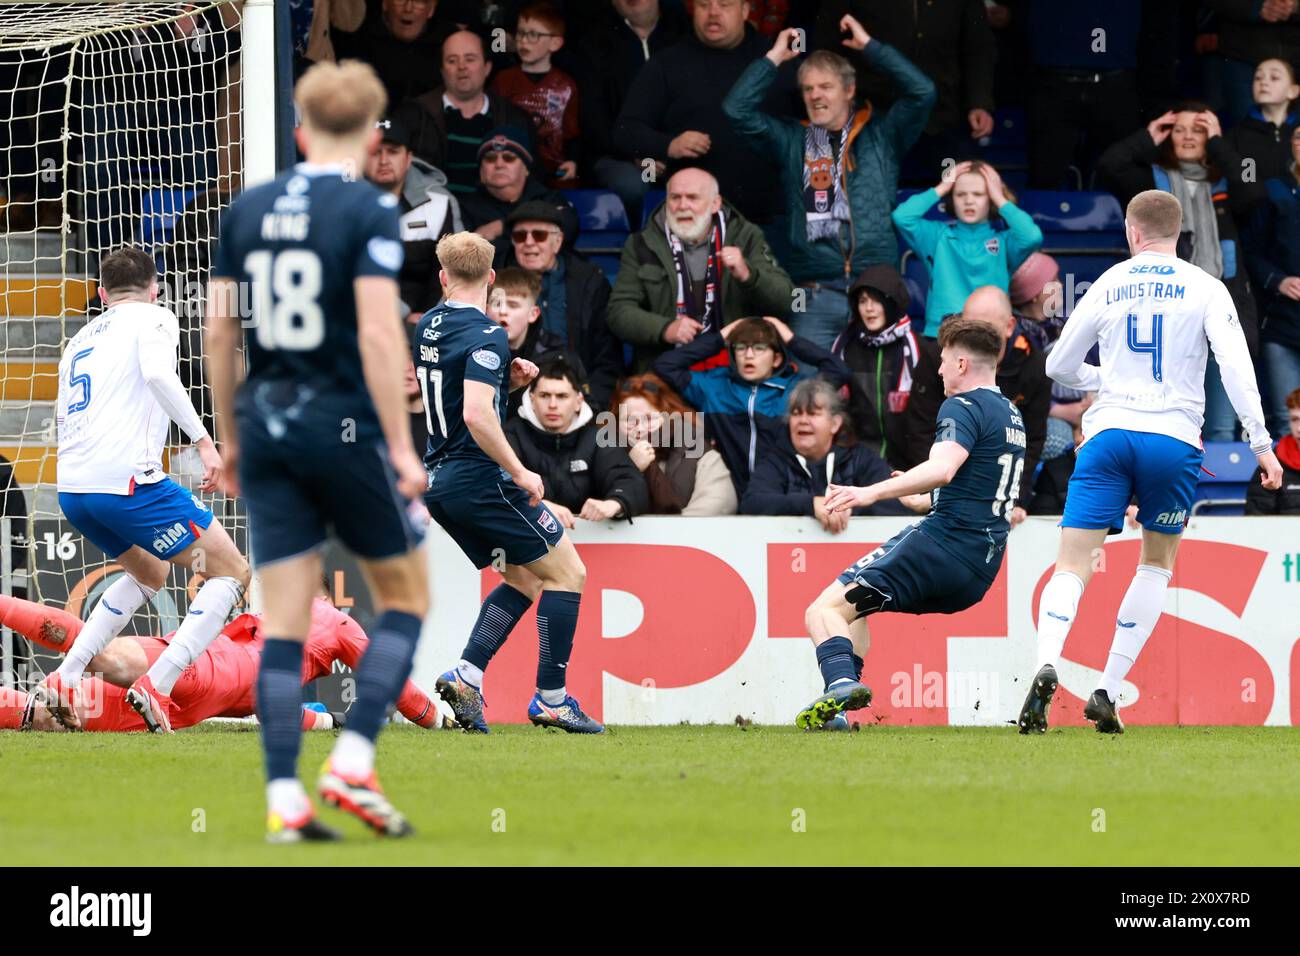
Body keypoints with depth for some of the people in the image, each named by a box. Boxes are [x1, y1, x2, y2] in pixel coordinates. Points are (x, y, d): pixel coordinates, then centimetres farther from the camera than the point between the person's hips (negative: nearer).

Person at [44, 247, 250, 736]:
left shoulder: (79, 341, 26)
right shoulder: (153, 317, 5)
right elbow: (158, 373, -16)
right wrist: (203, 441, -19)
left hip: (71, 490, 8)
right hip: (127, 480, -8)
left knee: (148, 573, 31)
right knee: (232, 572, 2)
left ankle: (65, 680, 17)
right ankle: (157, 687, -13)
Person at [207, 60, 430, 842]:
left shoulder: (248, 211, 7)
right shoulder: (370, 211, -8)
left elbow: (218, 329, 9)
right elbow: (378, 333, -16)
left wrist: (231, 438, 18)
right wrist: (402, 447, -13)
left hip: (267, 426, 5)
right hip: (345, 425, -5)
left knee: (285, 623, 6)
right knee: (406, 595, 12)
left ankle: (285, 800, 0)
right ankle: (353, 762, -2)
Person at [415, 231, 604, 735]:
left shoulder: (428, 326, 11)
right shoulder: (486, 335, -16)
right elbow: (477, 415, -27)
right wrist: (520, 473, -19)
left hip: (440, 481, 9)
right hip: (480, 480, -9)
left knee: (524, 579, 17)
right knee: (566, 572, 2)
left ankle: (466, 675, 3)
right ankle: (551, 699, -1)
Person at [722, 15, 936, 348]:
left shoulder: (880, 135, 11)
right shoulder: (791, 142, 14)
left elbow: (922, 92, 0)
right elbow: (736, 108, 6)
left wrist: (869, 46, 5)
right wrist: (774, 58, 9)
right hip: (816, 293, 1)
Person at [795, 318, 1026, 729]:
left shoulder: (963, 407, -8)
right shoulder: (1011, 415, 22)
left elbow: (942, 468, -27)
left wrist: (873, 492, -33)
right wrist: (920, 500, 46)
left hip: (943, 543, -10)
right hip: (980, 573, 10)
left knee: (825, 610, -13)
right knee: (853, 602, 26)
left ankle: (841, 682, -41)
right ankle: (839, 706, 14)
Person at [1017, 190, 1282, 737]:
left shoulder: (1108, 286, 11)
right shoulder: (1204, 289, 5)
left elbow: (1059, 366, 19)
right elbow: (1235, 364, -7)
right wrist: (1261, 442, -6)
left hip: (1108, 432, 1)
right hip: (1173, 440, 0)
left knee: (1073, 565, -2)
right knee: (1157, 564, 18)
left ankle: (1046, 665, -31)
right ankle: (1108, 692, 8)